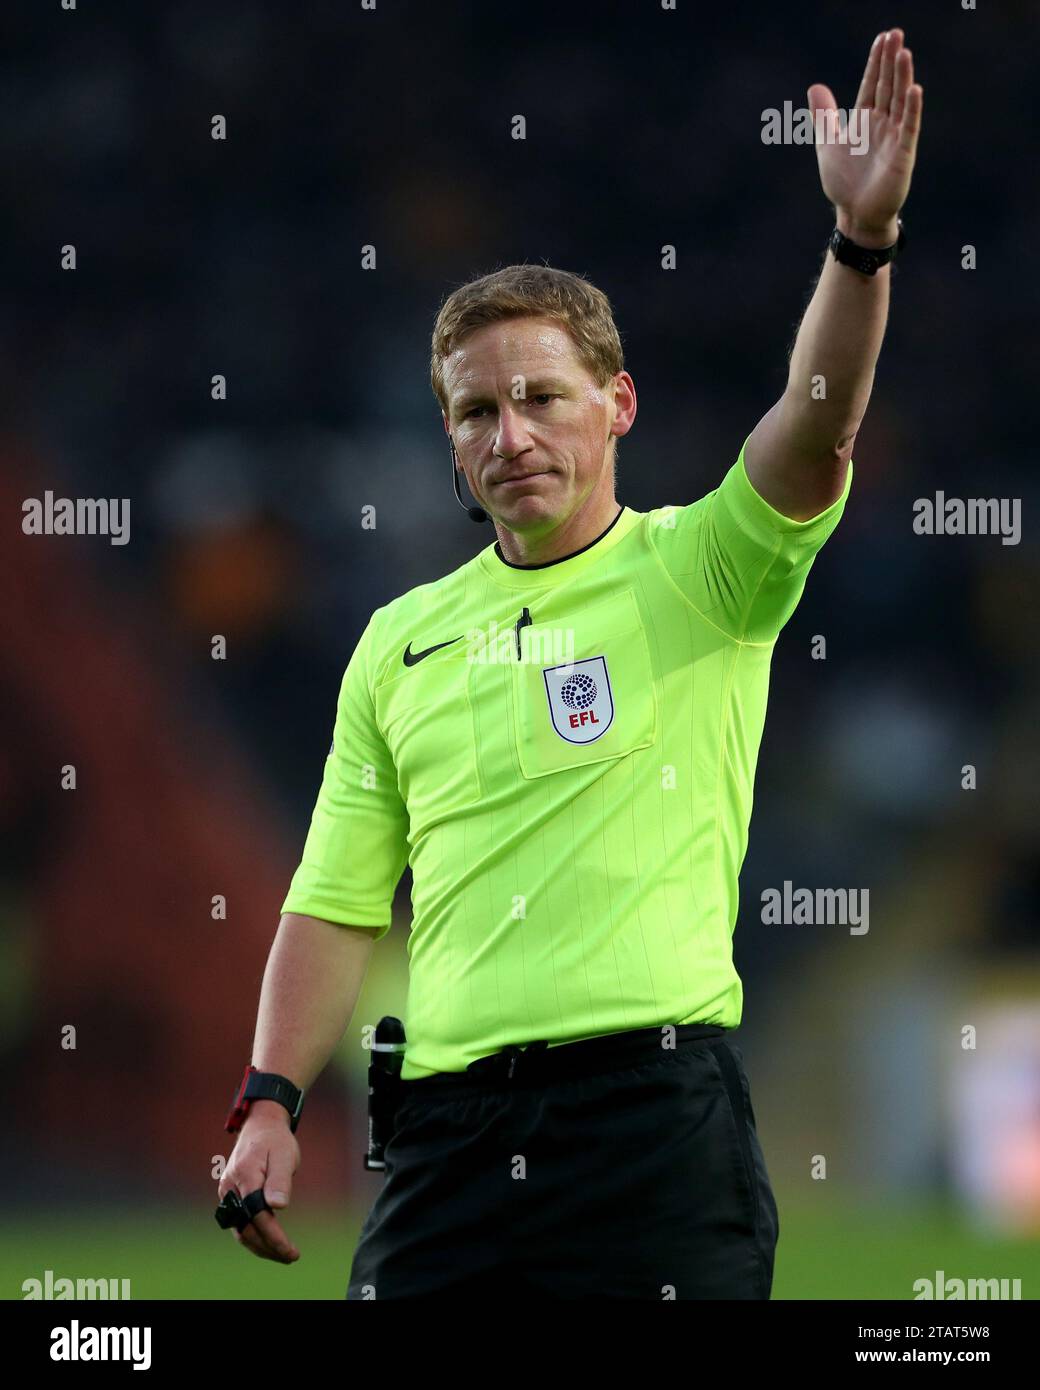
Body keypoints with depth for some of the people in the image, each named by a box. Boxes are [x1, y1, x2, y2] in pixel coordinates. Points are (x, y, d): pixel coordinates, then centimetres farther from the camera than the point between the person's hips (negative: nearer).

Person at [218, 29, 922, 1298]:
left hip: (653, 1102, -3)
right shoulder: (400, 639, 15)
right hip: (448, 1119, 4)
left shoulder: (695, 574, 4)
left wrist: (863, 239, -30)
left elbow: (813, 433, -15)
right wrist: (272, 1106, 5)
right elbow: (337, 901, 15)